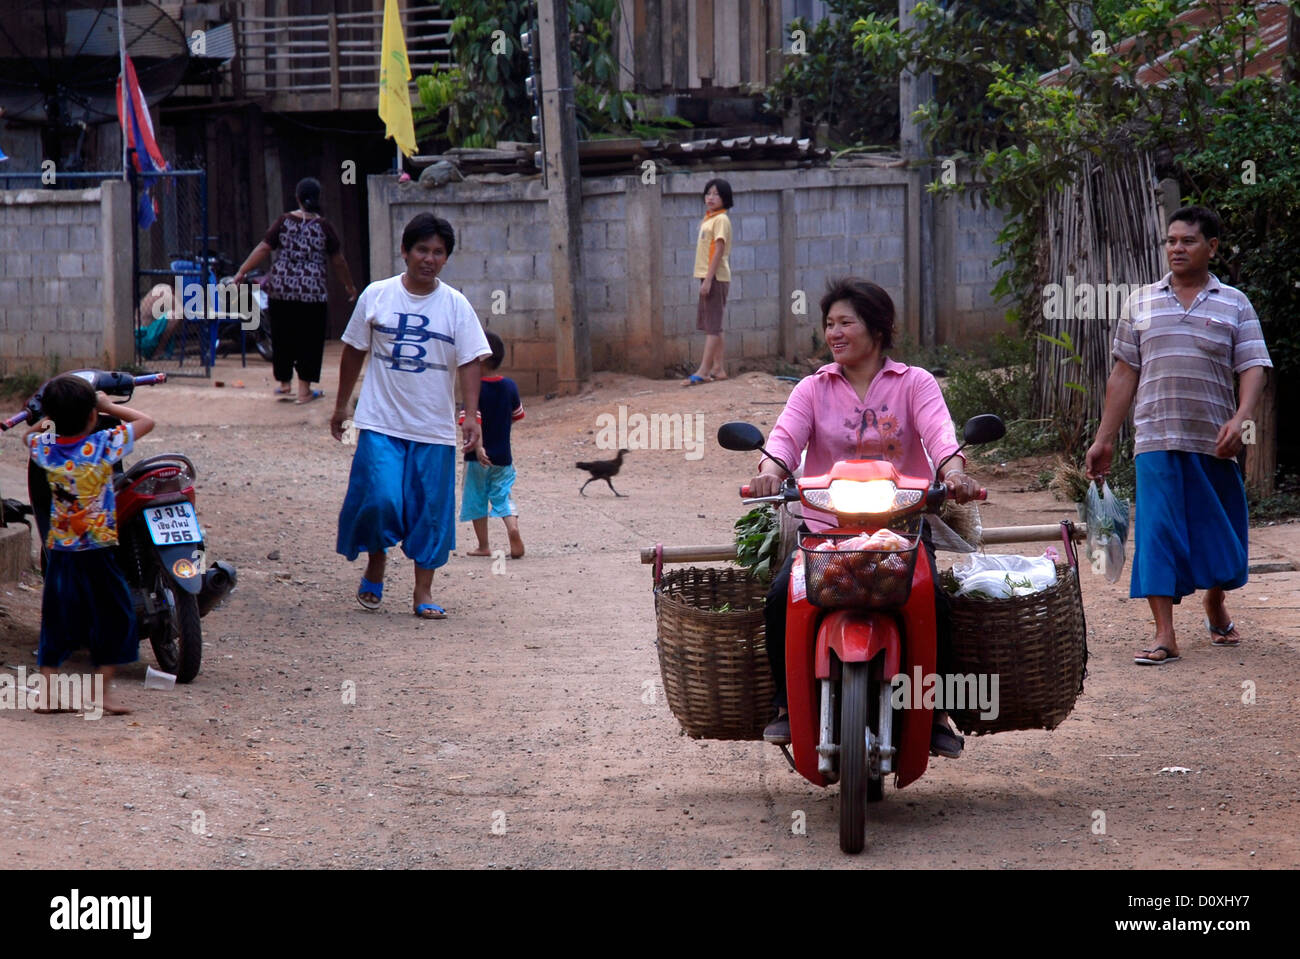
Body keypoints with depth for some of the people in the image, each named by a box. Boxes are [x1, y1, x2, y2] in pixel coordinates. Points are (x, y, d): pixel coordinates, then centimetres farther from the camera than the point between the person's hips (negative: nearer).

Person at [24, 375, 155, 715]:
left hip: (58, 549, 4)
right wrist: (109, 406, 9)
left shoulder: (44, 447, -3)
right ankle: (103, 689, 9)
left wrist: (52, 415, 28)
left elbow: (30, 434, 23)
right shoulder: (104, 445, -13)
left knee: (56, 618, 12)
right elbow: (145, 421, 0)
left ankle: (47, 692, 12)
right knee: (112, 614, 8)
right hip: (98, 548, -4)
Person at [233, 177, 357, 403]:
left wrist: (242, 272, 4)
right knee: (309, 339, 5)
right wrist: (349, 286, 16)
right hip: (312, 292, -2)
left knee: (282, 336, 14)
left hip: (281, 290, 2)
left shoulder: (284, 222, 1)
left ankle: (284, 382, 22)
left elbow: (263, 248, -2)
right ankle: (304, 390, 4)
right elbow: (338, 261, 3)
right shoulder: (323, 227, -3)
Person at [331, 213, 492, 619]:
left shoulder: (456, 306, 1)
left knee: (431, 510, 2)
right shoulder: (376, 296, 1)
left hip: (435, 429, 1)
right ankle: (375, 566, 14)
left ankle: (424, 590, 13)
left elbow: (470, 362, -1)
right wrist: (341, 405, 13)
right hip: (381, 422, -1)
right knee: (379, 498, -12)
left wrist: (471, 415, -13)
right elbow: (354, 351, 11)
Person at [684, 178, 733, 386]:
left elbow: (719, 251, -17)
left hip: (716, 277, -9)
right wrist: (706, 279, 14)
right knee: (711, 325, 11)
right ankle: (718, 368, 15)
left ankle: (703, 372, -12)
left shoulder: (721, 220, -11)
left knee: (712, 325, -9)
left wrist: (708, 279, -22)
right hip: (708, 277, 9)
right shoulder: (708, 220, 16)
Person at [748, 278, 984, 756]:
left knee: (932, 599, -28)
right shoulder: (813, 389, 14)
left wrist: (953, 470, -34)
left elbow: (938, 430, -11)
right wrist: (770, 470, -29)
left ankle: (936, 713, -11)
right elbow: (786, 434, -5)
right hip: (825, 527, 2)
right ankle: (788, 705, -8)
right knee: (782, 595, -25)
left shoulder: (914, 383, 9)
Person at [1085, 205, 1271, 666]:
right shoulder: (1141, 303, 11)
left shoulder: (1234, 305, 6)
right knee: (1157, 532, -9)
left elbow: (1253, 368, -1)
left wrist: (1239, 420, -18)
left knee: (1219, 528, 10)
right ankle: (1164, 635, -10)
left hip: (1215, 442, 0)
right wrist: (1104, 439, 9)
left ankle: (1215, 606, 37)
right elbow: (1124, 374, 12)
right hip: (1157, 439, 0)